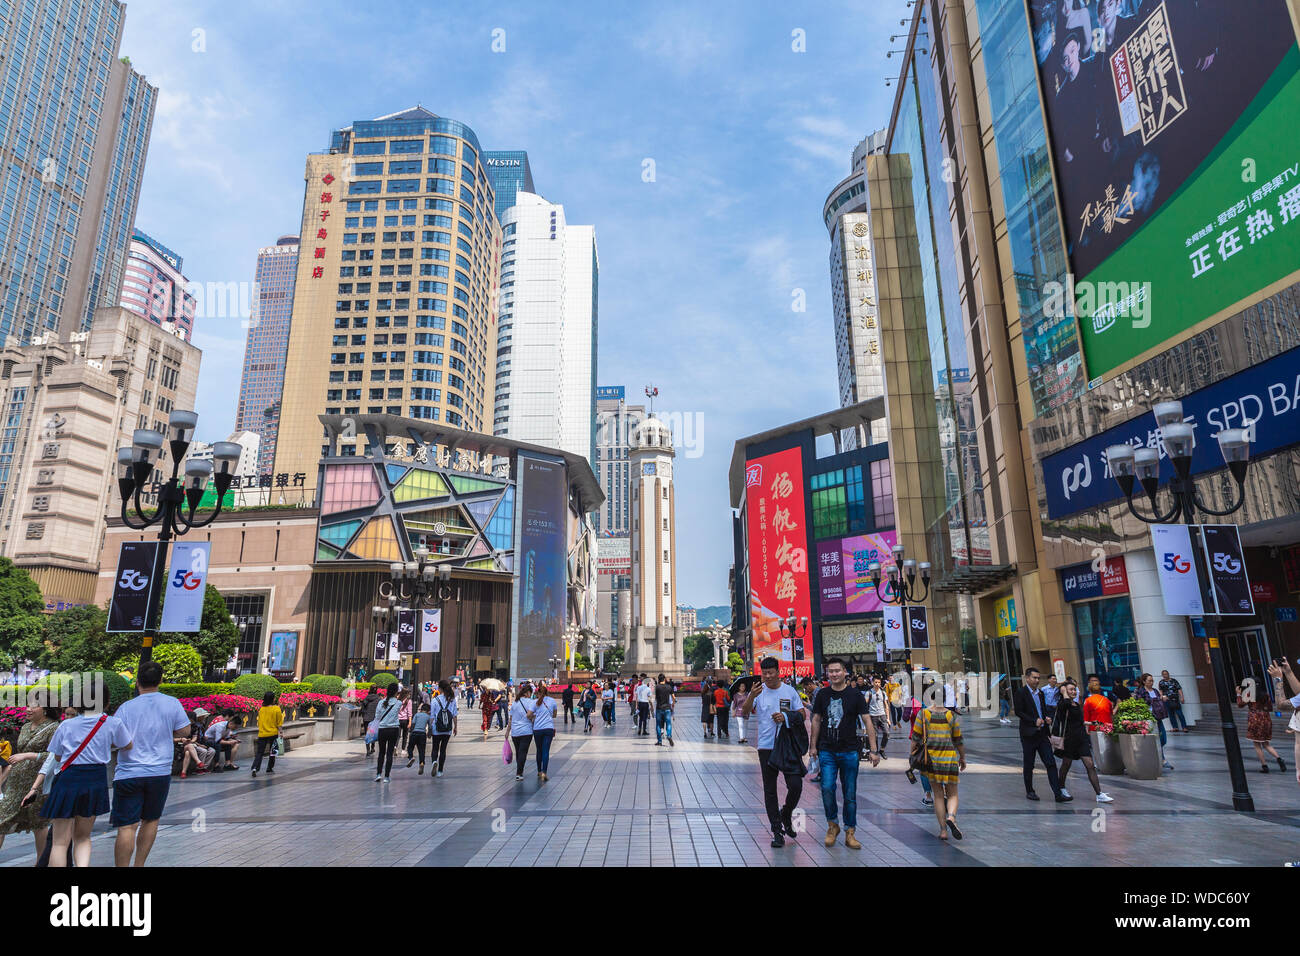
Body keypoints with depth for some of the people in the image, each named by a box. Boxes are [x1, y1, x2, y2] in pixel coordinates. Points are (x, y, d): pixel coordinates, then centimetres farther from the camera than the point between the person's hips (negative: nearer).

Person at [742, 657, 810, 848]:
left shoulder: (790, 691, 3)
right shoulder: (758, 692, -1)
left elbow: (803, 715, 5)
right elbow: (745, 713, -14)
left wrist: (786, 717, -14)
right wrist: (751, 697, -33)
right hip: (766, 746, 0)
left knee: (796, 785, -5)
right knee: (770, 790, 3)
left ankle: (786, 814, 24)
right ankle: (777, 831, 13)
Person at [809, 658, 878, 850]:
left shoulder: (855, 695, -2)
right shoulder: (822, 695, 5)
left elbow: (867, 721, -2)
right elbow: (816, 720, 13)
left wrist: (873, 750, -7)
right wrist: (813, 746, 11)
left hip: (849, 751, -1)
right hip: (827, 751, 1)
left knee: (850, 793, 4)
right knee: (827, 788, -10)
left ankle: (850, 833, 17)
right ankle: (832, 825, 12)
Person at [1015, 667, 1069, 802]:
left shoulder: (1040, 693, 14)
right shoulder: (1021, 693, -7)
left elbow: (1044, 710, 22)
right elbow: (1018, 712, -13)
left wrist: (1047, 718, 1)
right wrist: (1034, 721, -20)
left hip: (1042, 734, 6)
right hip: (1029, 734, -6)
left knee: (1051, 763, -1)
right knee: (1028, 765, 5)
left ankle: (1058, 794, 0)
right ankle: (1029, 792, 18)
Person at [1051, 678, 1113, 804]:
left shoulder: (1077, 705, 13)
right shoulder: (1062, 705, -11)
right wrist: (1064, 691, -22)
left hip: (1081, 739, 6)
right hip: (1069, 739, -6)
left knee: (1090, 766, -3)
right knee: (1066, 765, 9)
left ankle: (1099, 795, -5)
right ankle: (1061, 788, 30)